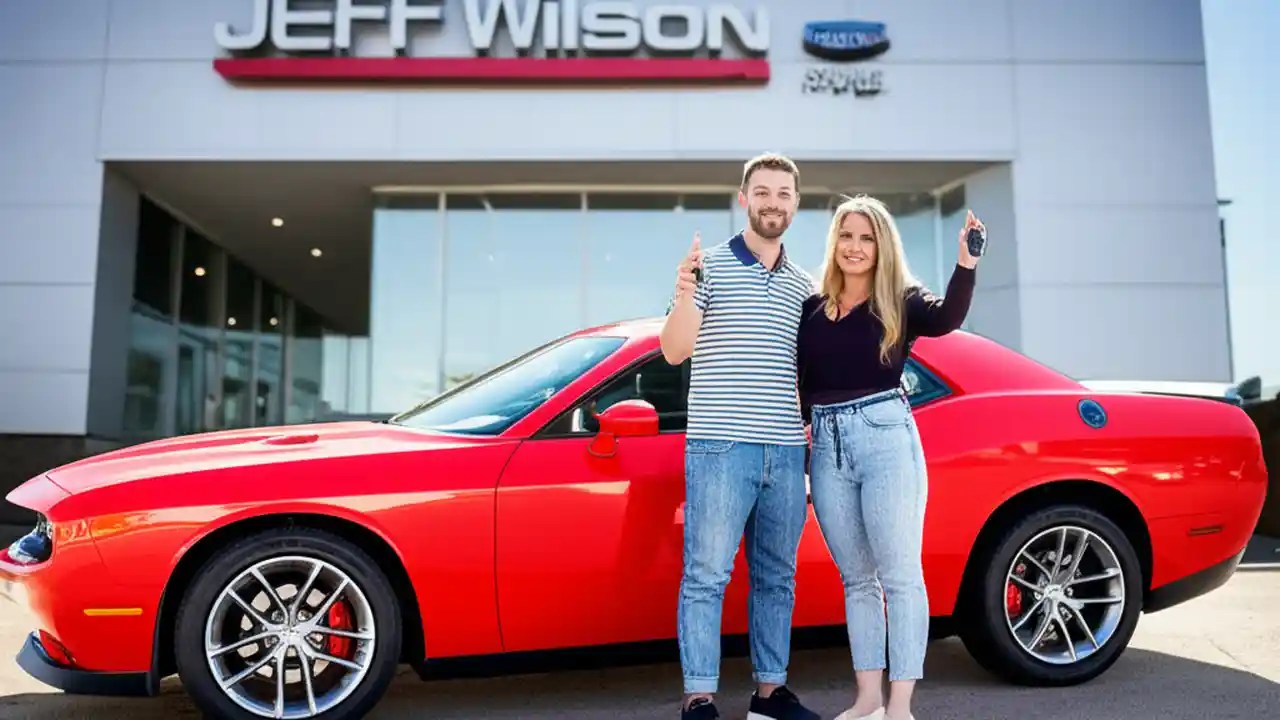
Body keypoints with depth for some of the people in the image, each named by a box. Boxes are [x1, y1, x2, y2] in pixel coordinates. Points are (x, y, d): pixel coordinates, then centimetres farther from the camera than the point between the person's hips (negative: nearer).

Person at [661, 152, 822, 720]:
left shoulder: (803, 285, 16)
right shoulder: (710, 264, 2)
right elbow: (674, 352, -5)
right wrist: (684, 295, -21)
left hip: (786, 451, 5)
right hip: (720, 445, -5)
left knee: (776, 577, 11)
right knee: (706, 575, -3)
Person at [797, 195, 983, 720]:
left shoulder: (901, 300, 1)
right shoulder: (811, 307, 10)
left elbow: (945, 319, -20)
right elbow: (802, 385, 12)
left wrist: (966, 264, -34)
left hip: (886, 438, -4)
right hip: (827, 446, 4)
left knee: (899, 574, -2)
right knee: (857, 577, 11)